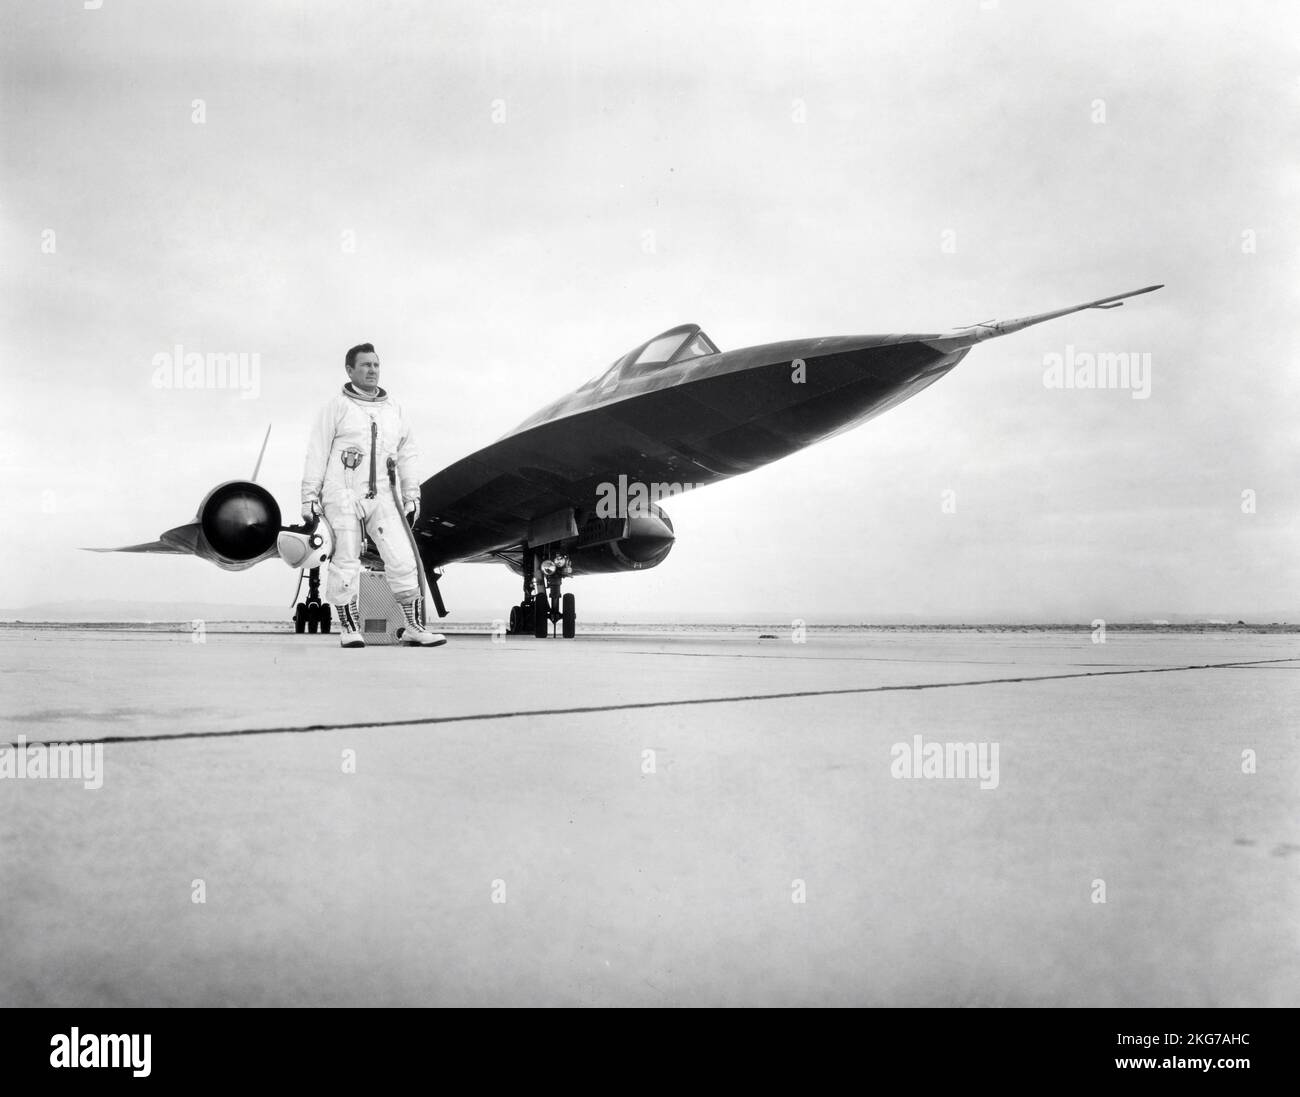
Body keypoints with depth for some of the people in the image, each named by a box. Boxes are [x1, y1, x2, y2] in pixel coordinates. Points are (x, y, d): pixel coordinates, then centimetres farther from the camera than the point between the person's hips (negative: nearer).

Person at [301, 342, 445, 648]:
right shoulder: (336, 407, 3)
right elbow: (317, 454, 2)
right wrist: (310, 497, -3)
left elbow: (408, 454, 21)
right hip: (342, 494, -3)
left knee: (403, 559, -5)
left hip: (380, 497, 4)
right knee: (345, 561, -2)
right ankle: (349, 627, 10)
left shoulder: (393, 411, 16)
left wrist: (412, 496, 16)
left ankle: (413, 626, 2)